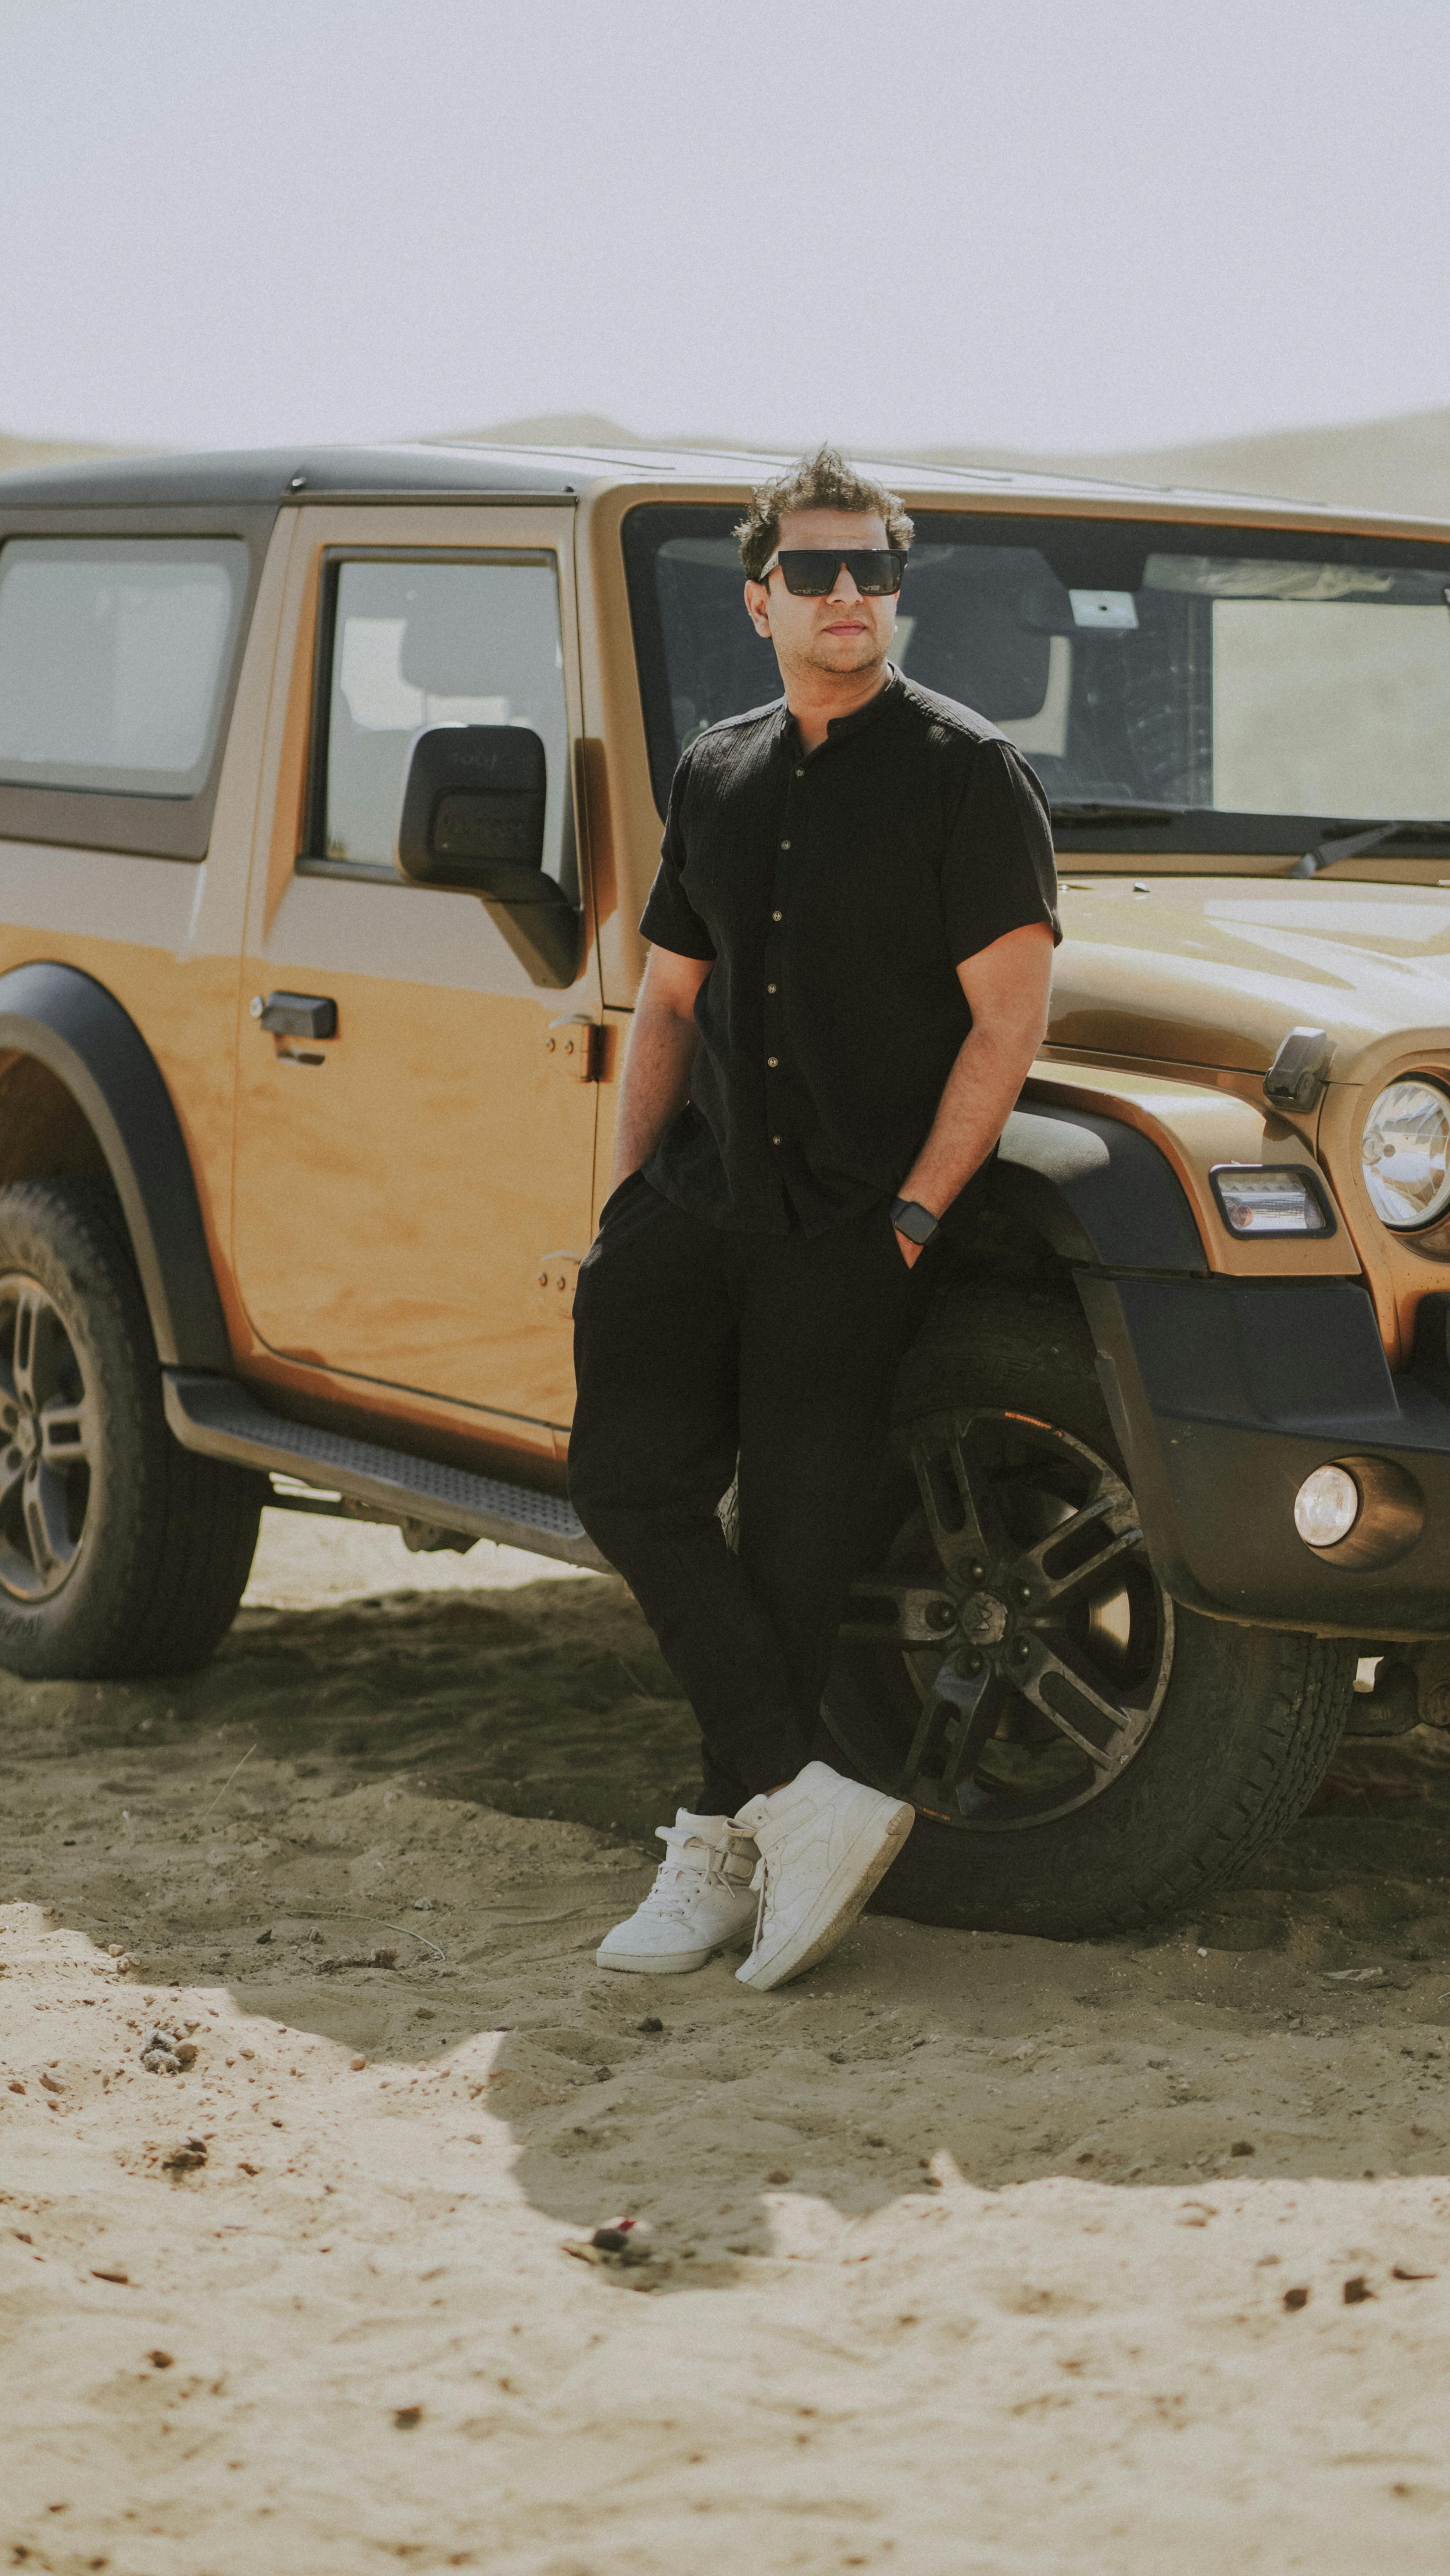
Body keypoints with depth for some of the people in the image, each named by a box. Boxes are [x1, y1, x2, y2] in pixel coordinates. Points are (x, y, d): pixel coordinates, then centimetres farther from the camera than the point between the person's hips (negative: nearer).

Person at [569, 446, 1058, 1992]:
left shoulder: (964, 772, -5)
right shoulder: (715, 777, 13)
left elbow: (1010, 1016, -9)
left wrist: (910, 1216, -12)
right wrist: (624, 1199, 9)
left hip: (855, 1224, -5)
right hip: (701, 1199, 5)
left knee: (794, 1546, 0)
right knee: (629, 1475, -9)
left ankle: (726, 1841, 14)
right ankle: (802, 1803, -6)